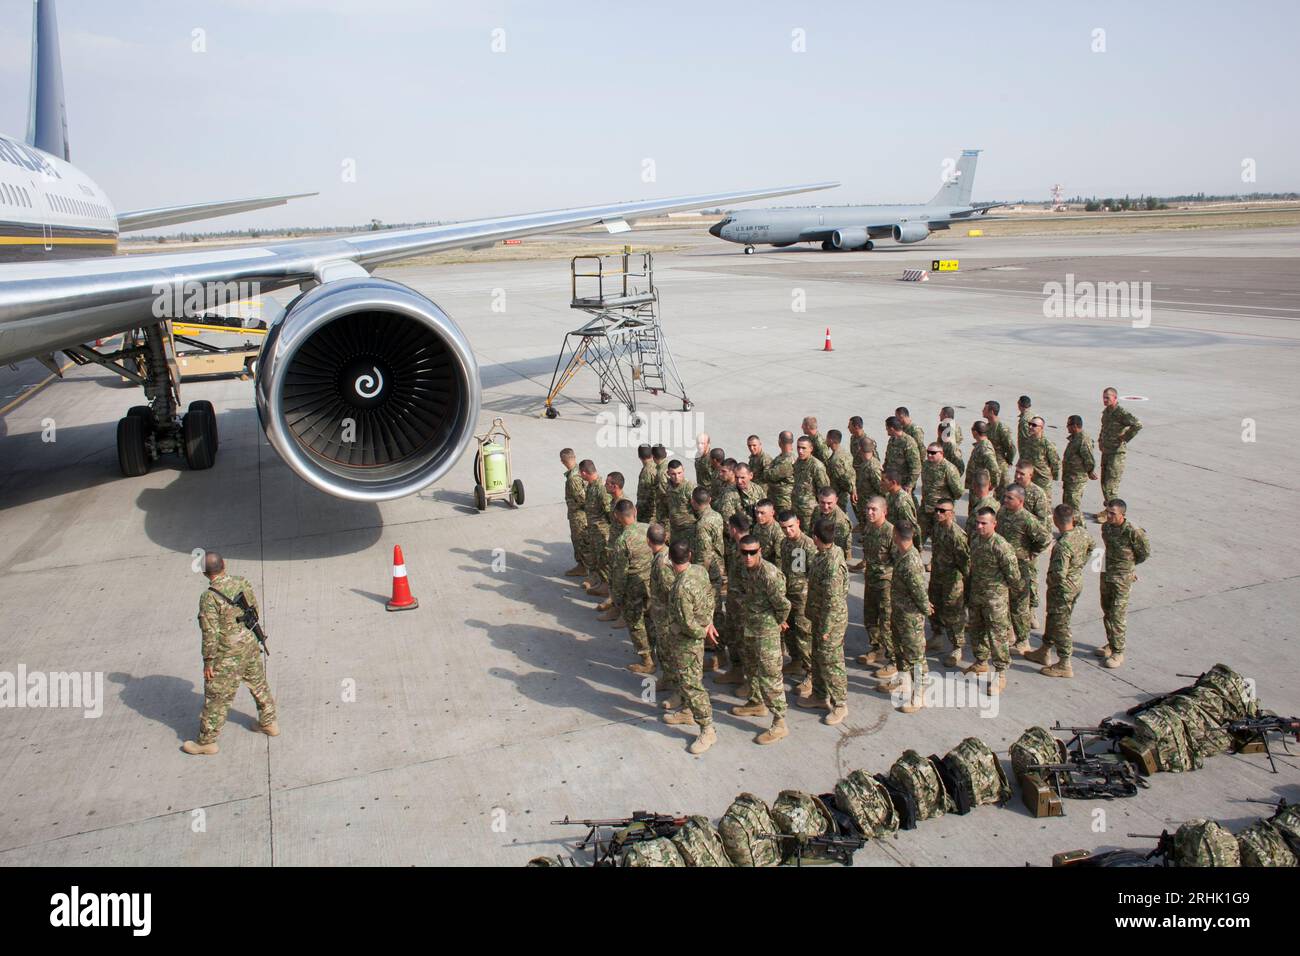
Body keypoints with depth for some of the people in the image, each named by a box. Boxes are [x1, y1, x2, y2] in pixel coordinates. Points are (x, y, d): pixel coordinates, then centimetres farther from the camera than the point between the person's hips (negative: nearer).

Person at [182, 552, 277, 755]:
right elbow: (255, 609, 8)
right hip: (250, 645, 6)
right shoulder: (242, 582, -5)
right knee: (259, 685, 23)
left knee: (216, 698, 8)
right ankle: (269, 723, 37)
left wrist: (208, 662, -12)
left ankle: (207, 742, 21)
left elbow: (210, 634, -22)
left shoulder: (209, 597, -23)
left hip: (227, 655, -6)